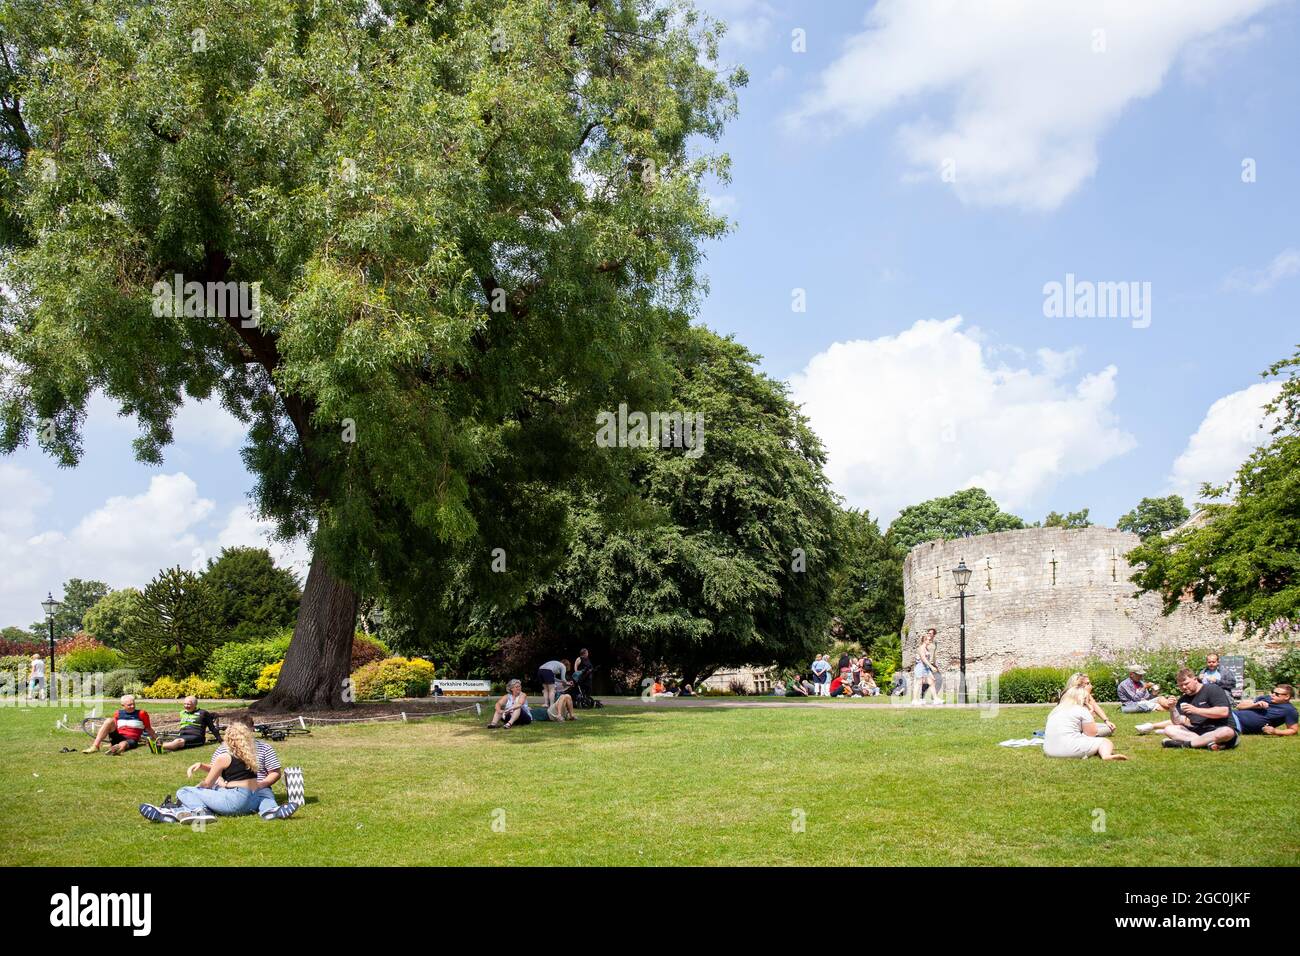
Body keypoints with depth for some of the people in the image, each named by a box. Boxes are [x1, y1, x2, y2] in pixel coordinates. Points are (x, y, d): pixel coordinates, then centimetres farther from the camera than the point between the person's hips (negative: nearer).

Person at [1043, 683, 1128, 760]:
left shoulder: (1056, 709, 22)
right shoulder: (1081, 710, 1)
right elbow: (1092, 733, 3)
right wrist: (1090, 716, 17)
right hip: (1070, 749, -7)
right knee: (1106, 741, 10)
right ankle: (1106, 755, -25)